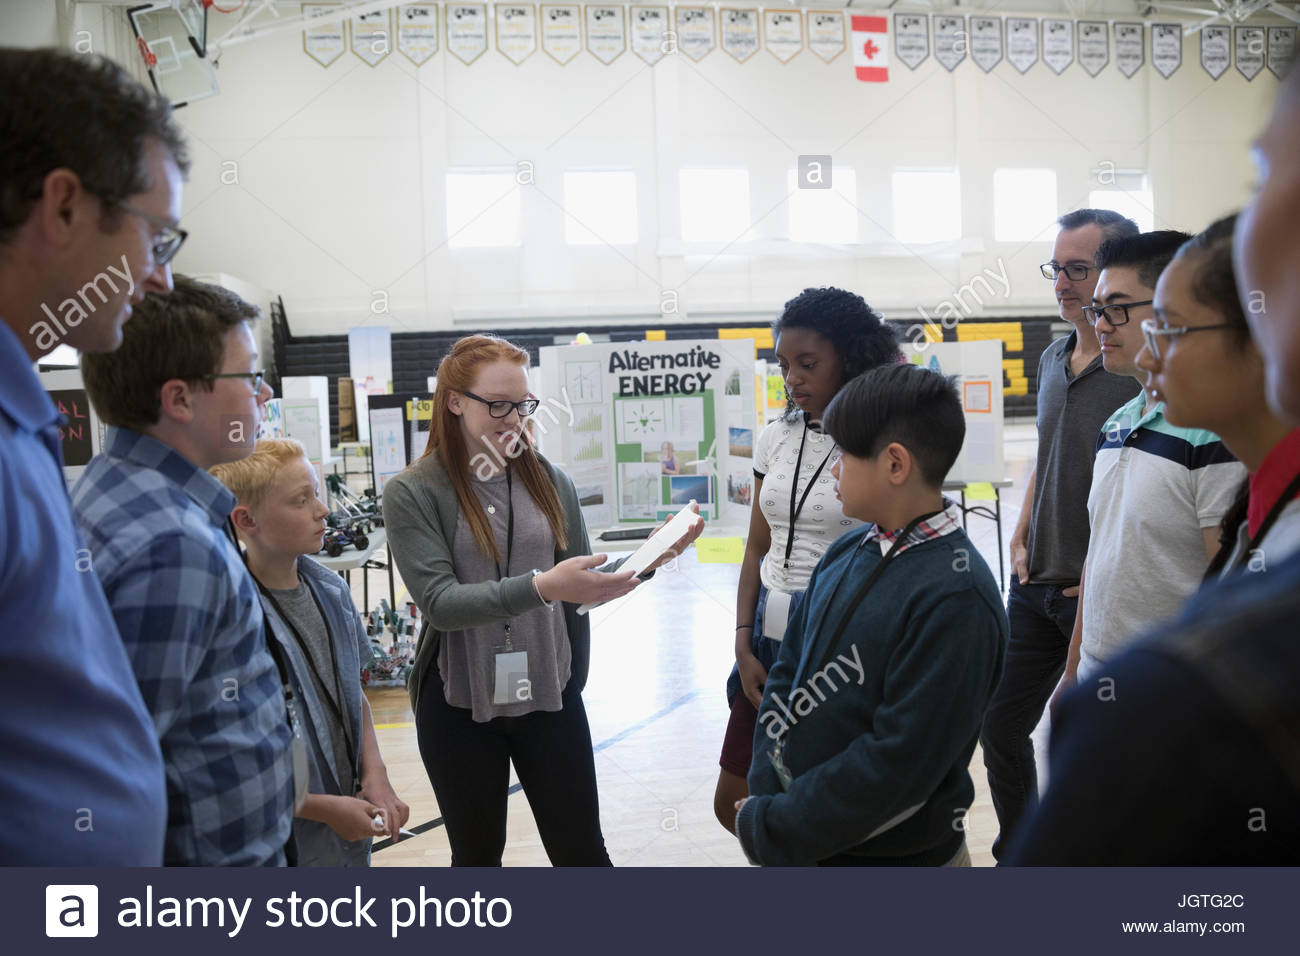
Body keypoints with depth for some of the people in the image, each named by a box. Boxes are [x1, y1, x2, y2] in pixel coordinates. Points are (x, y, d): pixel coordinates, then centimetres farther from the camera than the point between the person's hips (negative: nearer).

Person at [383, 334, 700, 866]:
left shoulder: (549, 482, 2)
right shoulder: (413, 494, -9)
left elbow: (583, 589, 7)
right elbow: (439, 601, -21)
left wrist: (649, 559, -11)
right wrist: (540, 586, -33)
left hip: (550, 699, 2)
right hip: (461, 706, -2)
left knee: (582, 851, 12)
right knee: (478, 856, 16)